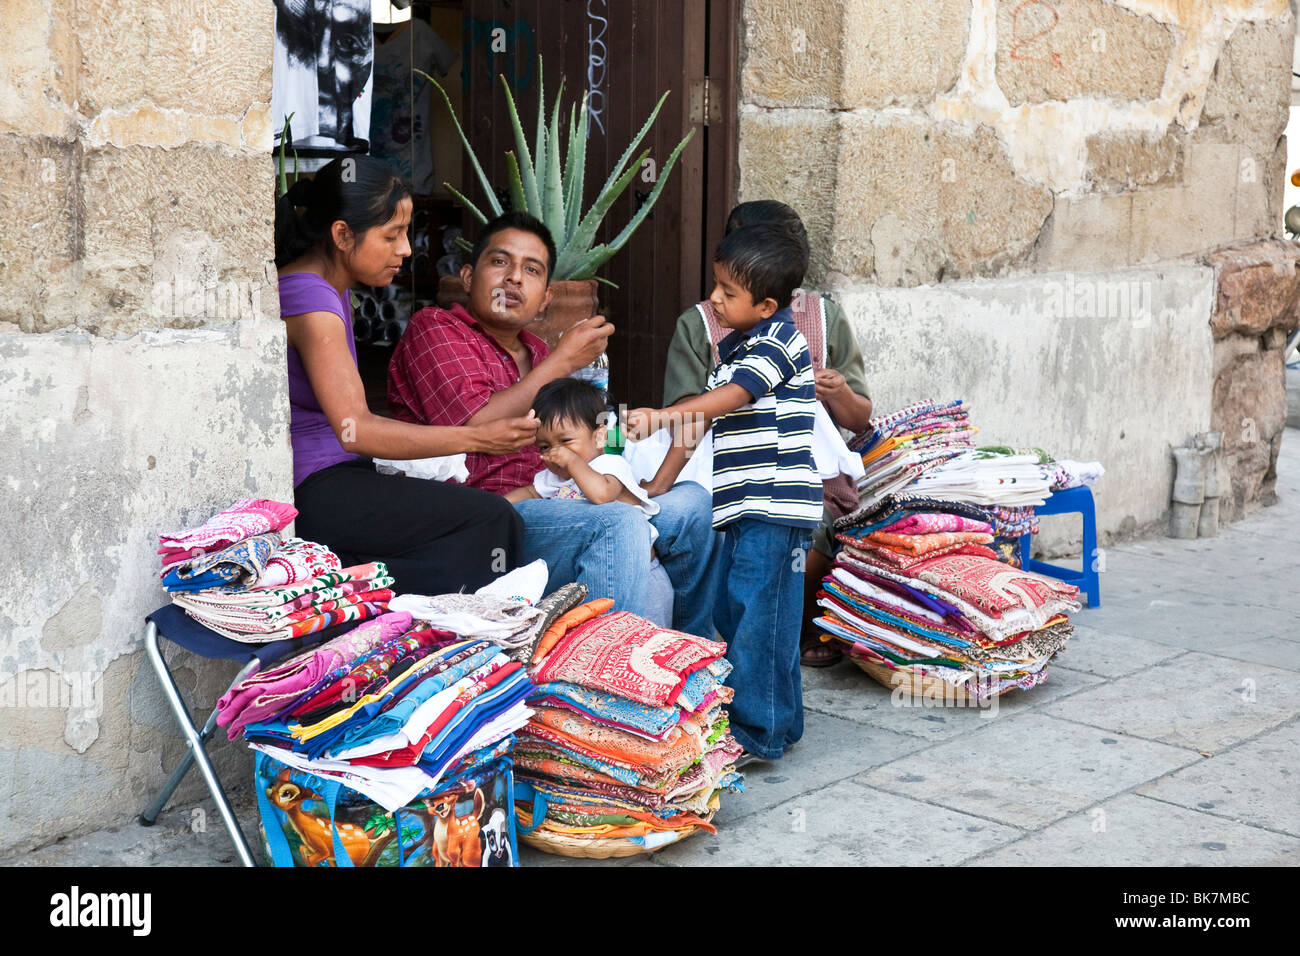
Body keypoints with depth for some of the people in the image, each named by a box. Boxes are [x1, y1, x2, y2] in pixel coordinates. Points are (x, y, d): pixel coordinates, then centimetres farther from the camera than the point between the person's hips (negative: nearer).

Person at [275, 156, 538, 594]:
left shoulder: (329, 290, 16)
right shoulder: (310, 299, -16)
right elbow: (354, 430, -26)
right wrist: (477, 437, -25)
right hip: (309, 494, -10)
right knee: (491, 520, -18)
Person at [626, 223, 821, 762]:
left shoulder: (777, 340, -12)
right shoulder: (734, 344, 17)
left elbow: (731, 396, -25)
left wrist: (665, 415, -36)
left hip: (775, 506, -10)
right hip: (743, 507, 10)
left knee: (758, 614, -8)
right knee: (730, 610, 14)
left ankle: (758, 731, -2)